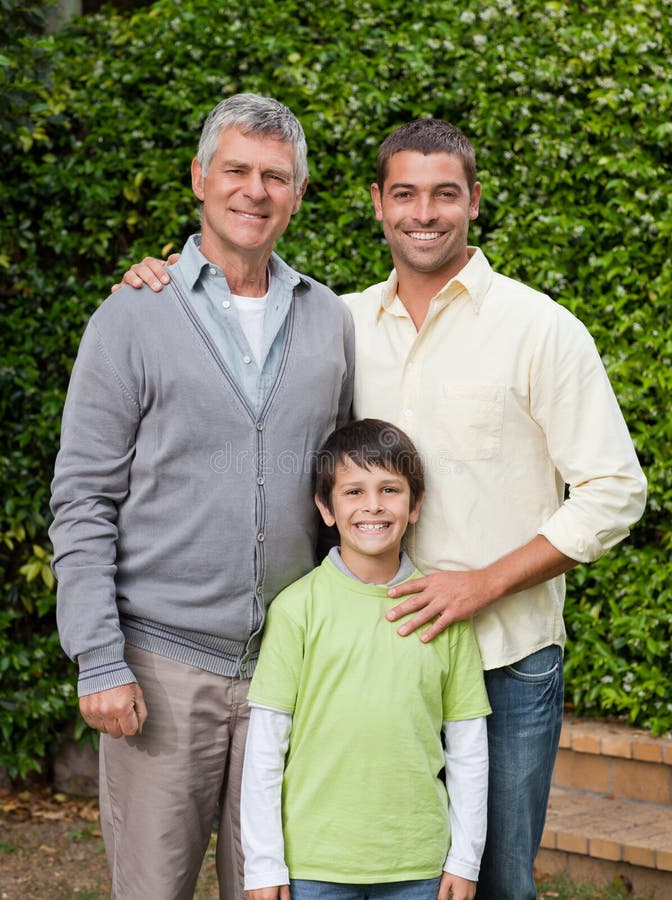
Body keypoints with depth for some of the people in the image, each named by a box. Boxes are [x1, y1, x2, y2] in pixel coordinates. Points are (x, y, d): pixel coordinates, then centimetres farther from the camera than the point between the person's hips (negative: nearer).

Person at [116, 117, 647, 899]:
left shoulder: (539, 328, -5)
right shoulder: (346, 324, 6)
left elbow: (613, 492, -6)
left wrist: (484, 582, -14)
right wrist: (164, 282, 3)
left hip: (504, 662, -3)